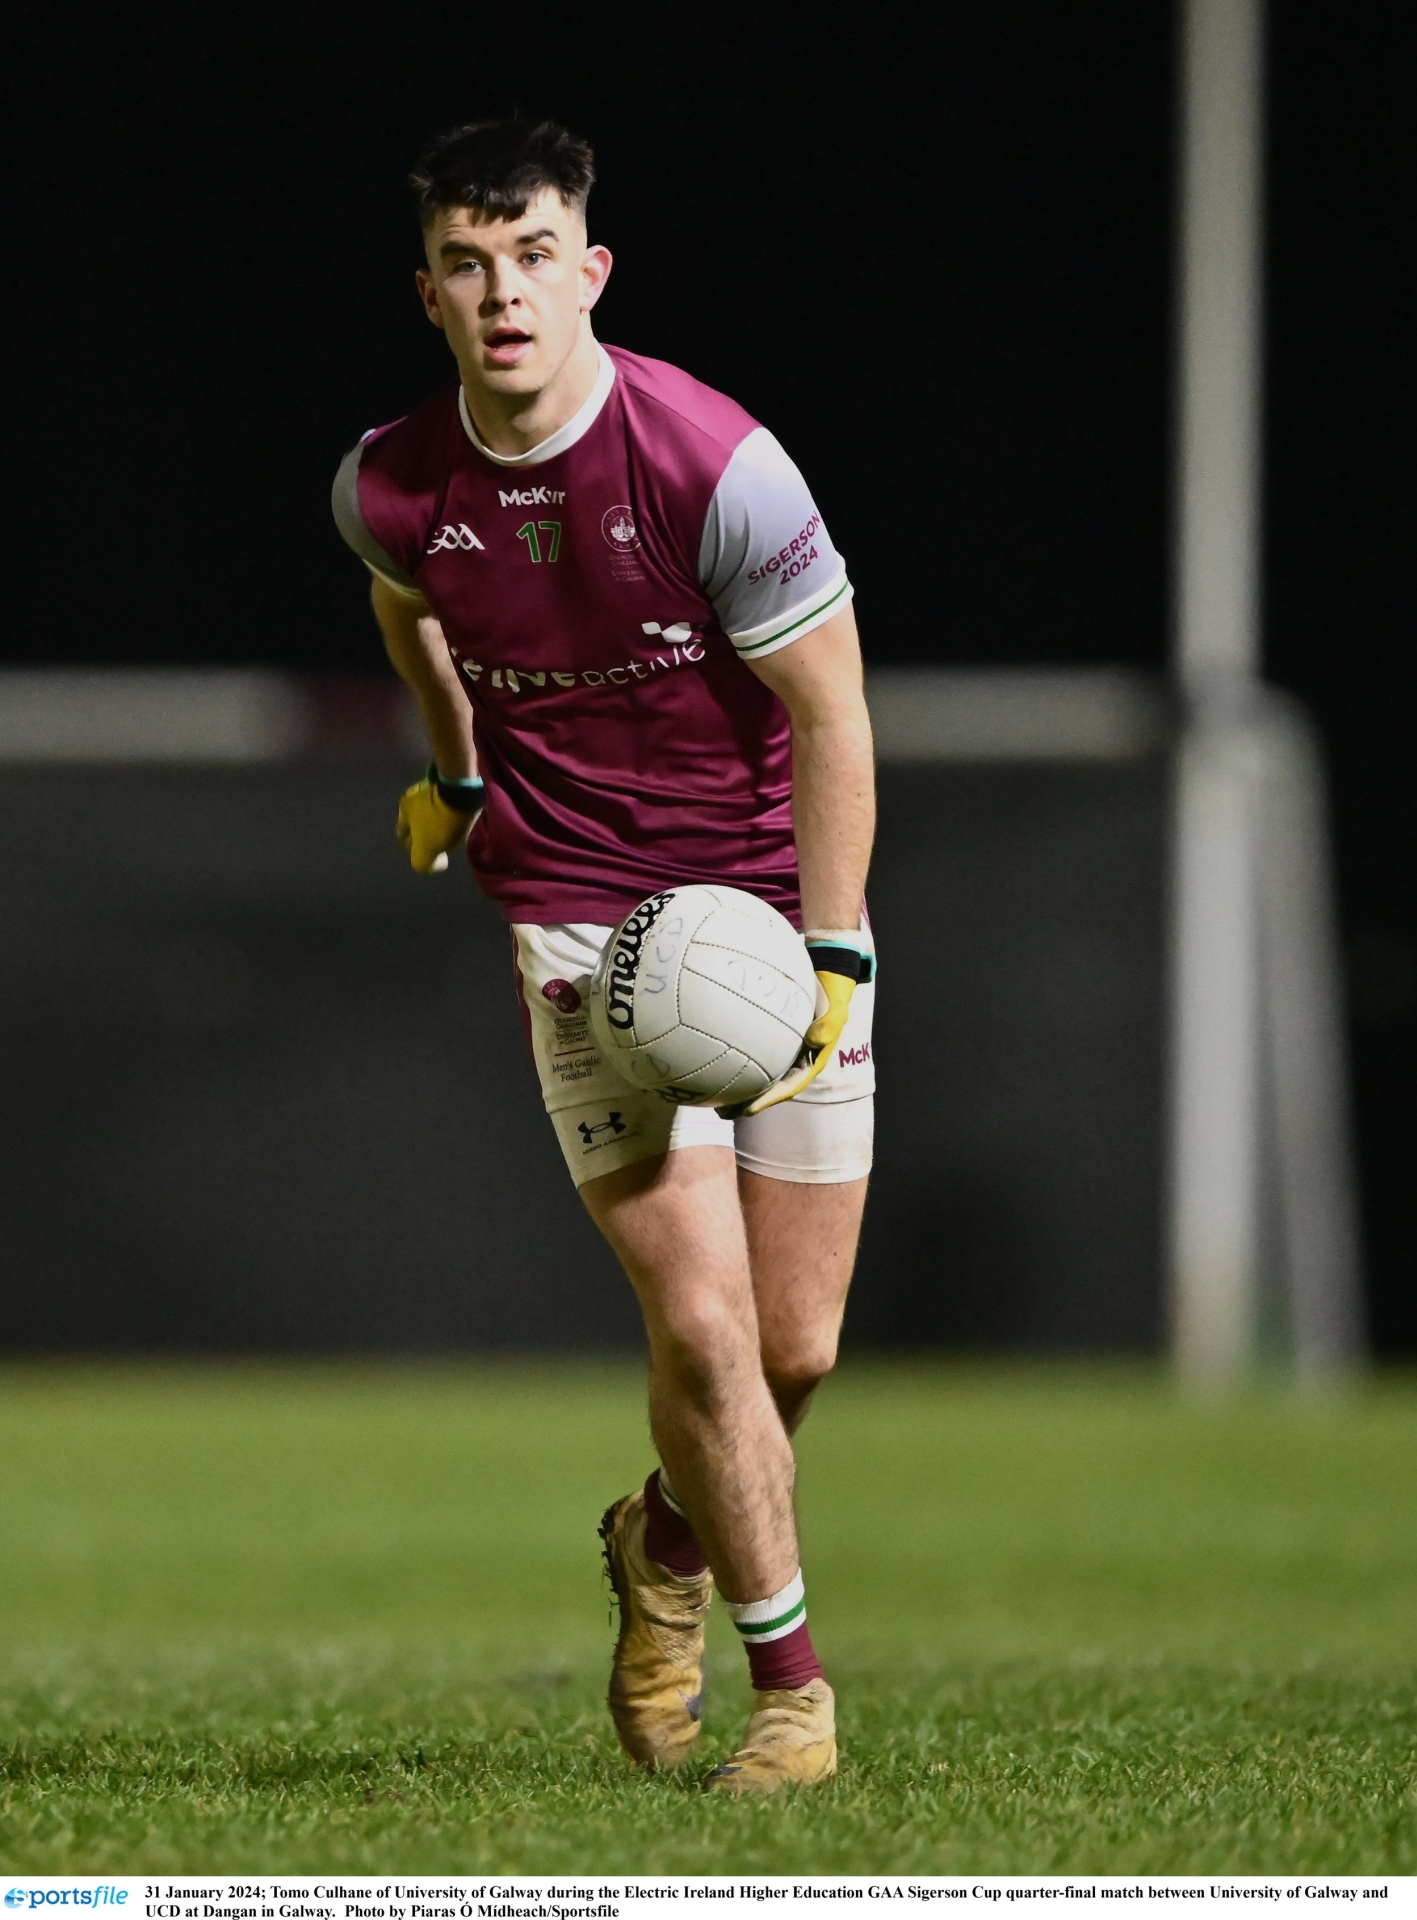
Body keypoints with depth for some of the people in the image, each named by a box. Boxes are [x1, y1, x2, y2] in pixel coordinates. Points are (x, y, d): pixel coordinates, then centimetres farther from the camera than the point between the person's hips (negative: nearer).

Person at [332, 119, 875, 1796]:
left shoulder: (715, 466, -18)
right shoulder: (391, 488, -8)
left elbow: (829, 714, -10)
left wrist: (829, 965, -13)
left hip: (772, 892, 0)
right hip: (577, 914, 1)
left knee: (798, 1344, 2)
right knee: (700, 1320, -13)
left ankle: (672, 1535, 36)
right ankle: (788, 1679, 4)